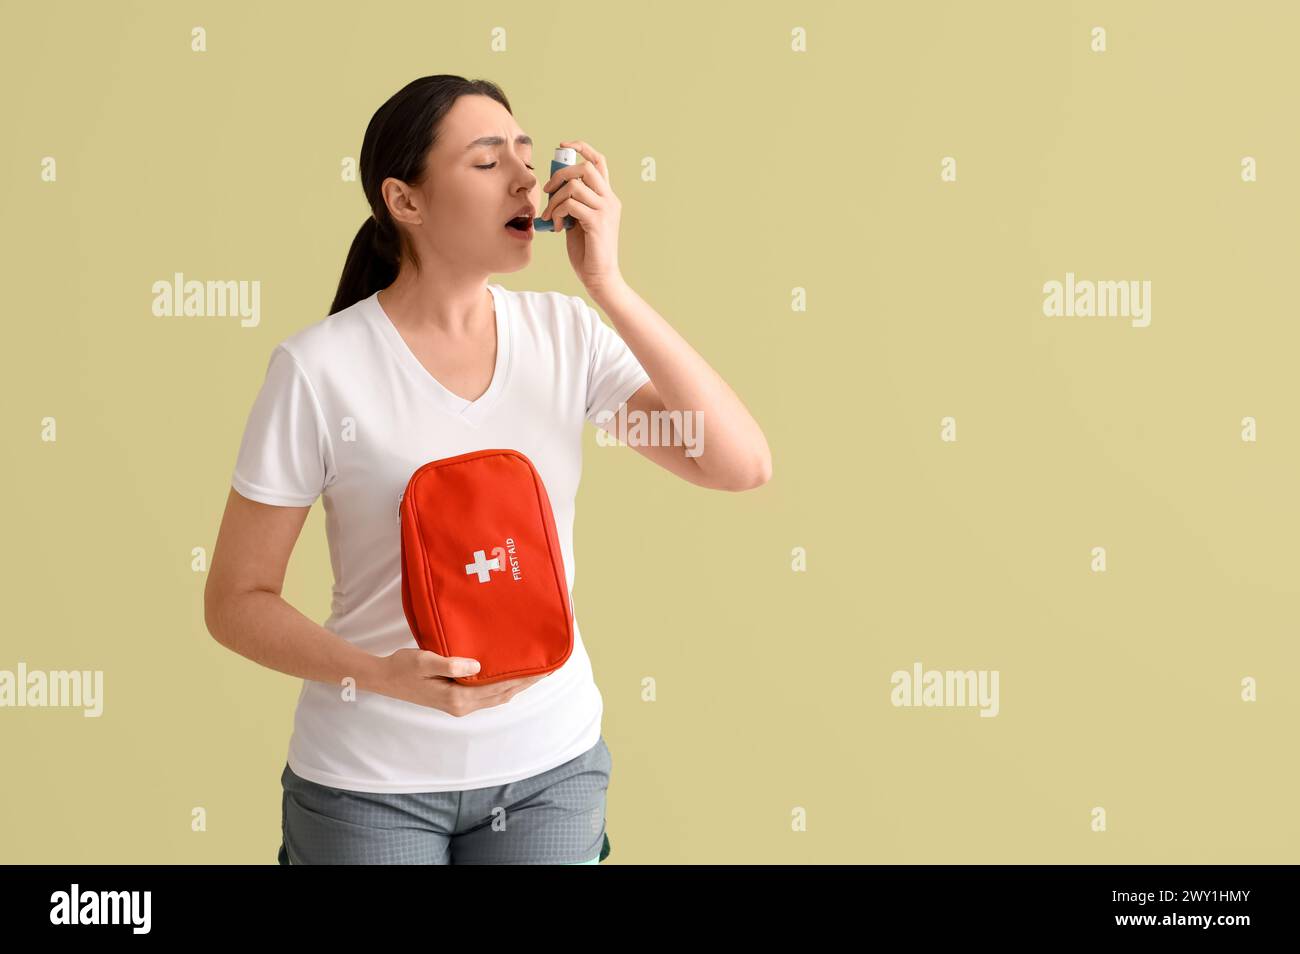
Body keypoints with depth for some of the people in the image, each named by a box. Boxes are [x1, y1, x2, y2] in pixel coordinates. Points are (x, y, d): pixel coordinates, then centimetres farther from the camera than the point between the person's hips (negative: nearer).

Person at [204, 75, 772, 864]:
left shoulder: (566, 333, -5)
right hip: (371, 782, -3)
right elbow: (237, 601, -8)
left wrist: (608, 284, -18)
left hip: (551, 764, 3)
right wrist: (385, 676, -24)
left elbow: (744, 467, -14)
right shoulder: (319, 368, -13)